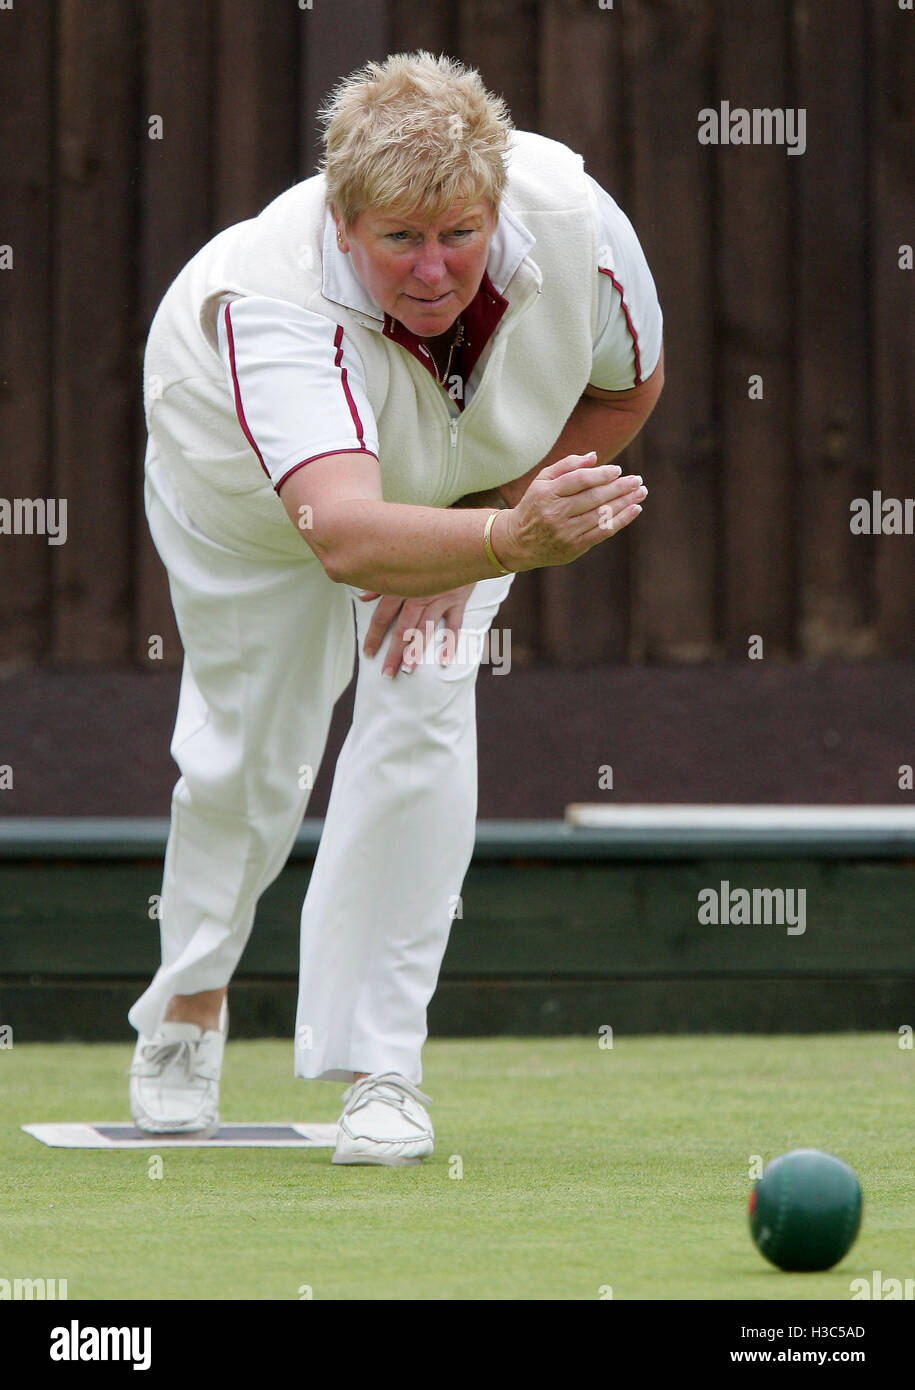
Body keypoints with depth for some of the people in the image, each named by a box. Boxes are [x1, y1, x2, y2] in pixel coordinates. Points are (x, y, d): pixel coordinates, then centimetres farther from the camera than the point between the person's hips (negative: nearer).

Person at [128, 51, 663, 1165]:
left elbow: (629, 386, -13)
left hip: (467, 470, 2)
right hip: (248, 480, -2)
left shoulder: (571, 219, -36)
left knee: (421, 709, -18)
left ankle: (380, 1062, -9)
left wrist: (477, 540, -19)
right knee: (248, 756, 6)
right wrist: (509, 540, -81)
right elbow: (345, 536, -62)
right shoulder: (269, 299, -47)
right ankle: (190, 995, 38)